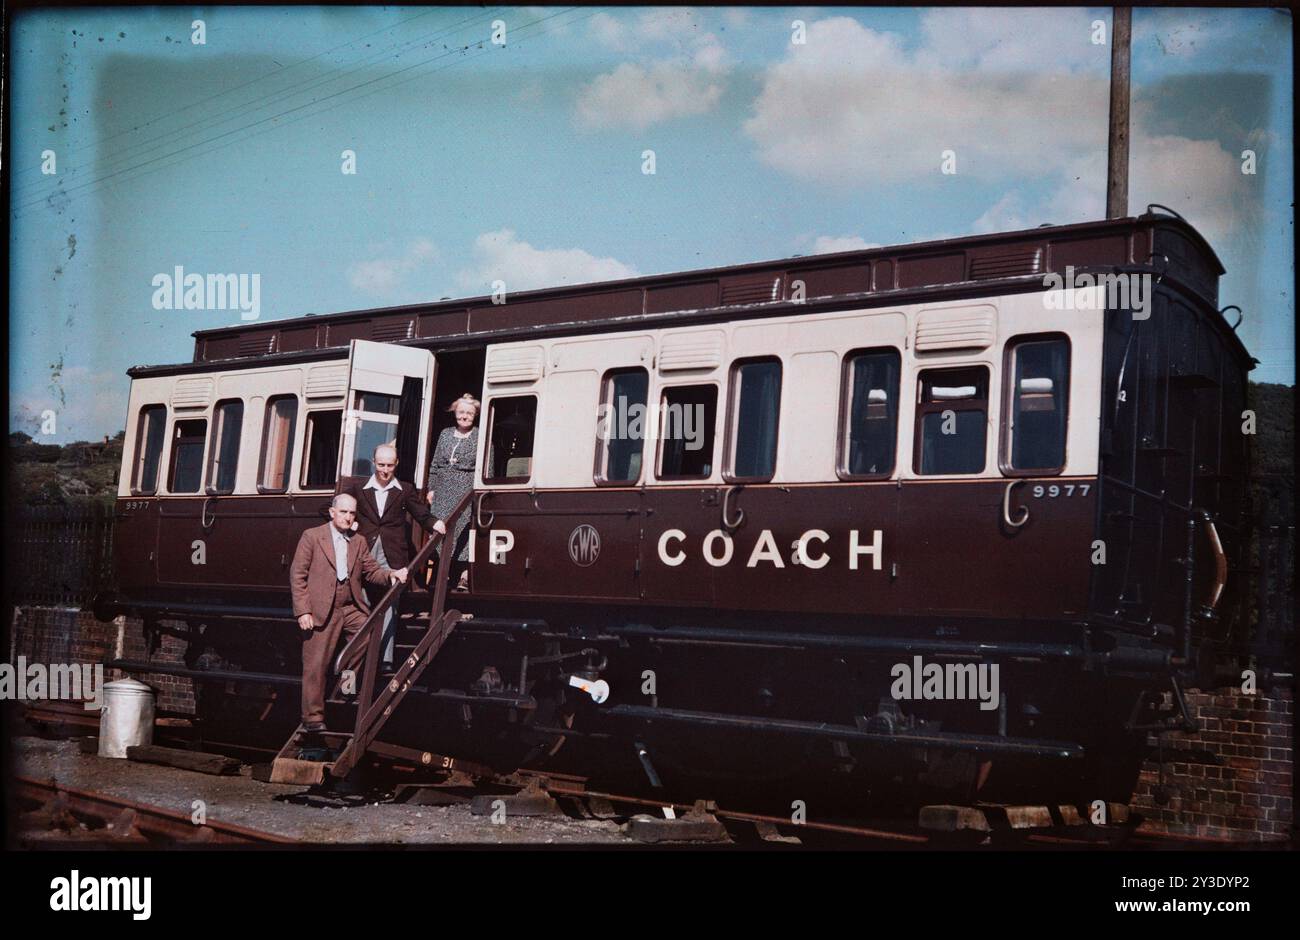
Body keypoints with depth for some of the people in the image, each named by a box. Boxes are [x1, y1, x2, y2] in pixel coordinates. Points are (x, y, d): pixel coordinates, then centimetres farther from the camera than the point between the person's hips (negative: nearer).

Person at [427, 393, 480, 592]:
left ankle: (464, 575, -4)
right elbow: (435, 464, 18)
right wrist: (432, 488, 13)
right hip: (443, 492, 5)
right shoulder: (445, 434, 15)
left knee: (464, 530, -8)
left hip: (467, 493, -5)